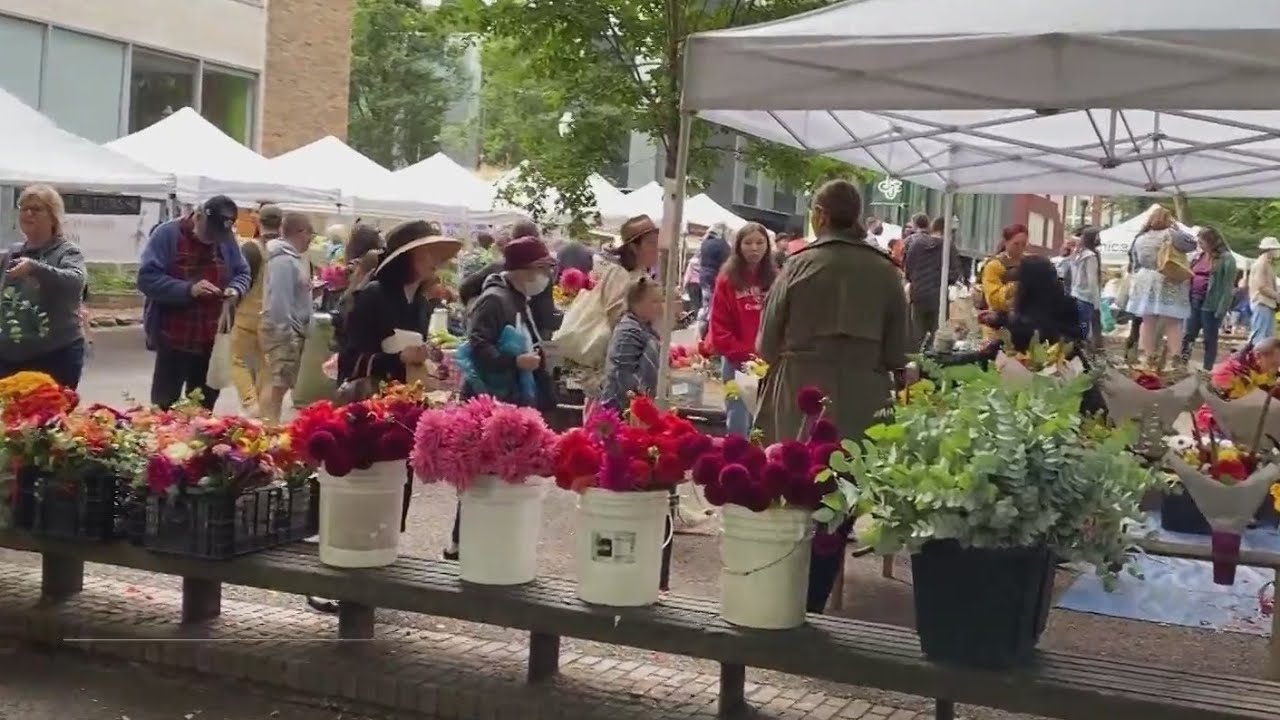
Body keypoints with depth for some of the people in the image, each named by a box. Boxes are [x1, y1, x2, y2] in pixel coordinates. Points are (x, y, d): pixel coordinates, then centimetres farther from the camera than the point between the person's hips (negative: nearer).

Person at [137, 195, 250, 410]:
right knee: (165, 406, 0)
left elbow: (242, 273, 13)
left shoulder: (227, 239, 4)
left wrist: (236, 289, -11)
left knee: (203, 408, 15)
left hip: (212, 341, 5)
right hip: (173, 339, -5)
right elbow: (147, 278, -18)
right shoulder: (168, 234, -11)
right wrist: (188, 289, -29)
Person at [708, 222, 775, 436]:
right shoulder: (727, 280, 0)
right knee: (738, 425, 4)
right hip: (736, 363, -2)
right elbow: (719, 327, -4)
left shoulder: (776, 280, 5)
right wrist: (744, 354, -13)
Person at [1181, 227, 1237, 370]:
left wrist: (1221, 309, -16)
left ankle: (1207, 370, 8)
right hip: (1194, 302, 6)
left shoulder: (1226, 259, -8)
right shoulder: (1197, 256, 13)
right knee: (1188, 336, 5)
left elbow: (1228, 286, -11)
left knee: (1210, 339, 3)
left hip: (1211, 304, -6)